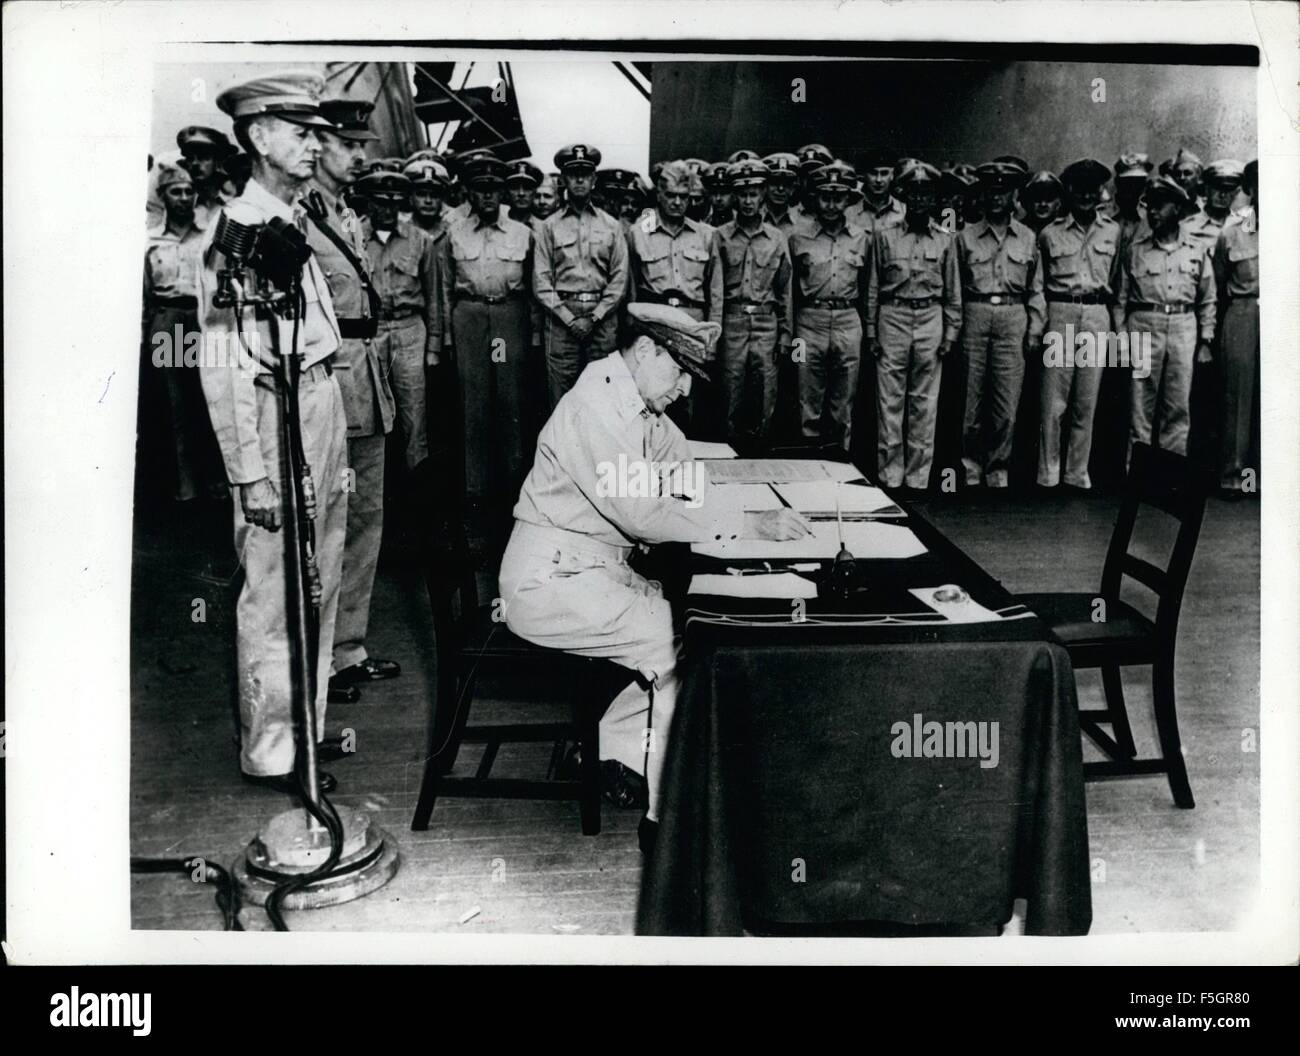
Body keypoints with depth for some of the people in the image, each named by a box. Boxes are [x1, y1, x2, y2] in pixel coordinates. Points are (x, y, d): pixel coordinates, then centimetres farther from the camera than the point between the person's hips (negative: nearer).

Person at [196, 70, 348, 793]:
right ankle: (271, 752, 13)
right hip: (279, 414, -9)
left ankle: (308, 702, 36)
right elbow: (223, 363, -16)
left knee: (321, 577, 19)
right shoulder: (238, 229, -13)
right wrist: (250, 472, -18)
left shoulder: (298, 220, 12)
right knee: (275, 591, 0)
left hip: (325, 402, 9)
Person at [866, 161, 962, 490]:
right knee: (890, 400, -1)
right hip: (893, 318, -1)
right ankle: (890, 475, 6)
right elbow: (873, 288, 7)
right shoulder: (885, 237, 6)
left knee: (925, 402, 3)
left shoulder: (945, 241, 8)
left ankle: (918, 476, 9)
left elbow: (953, 292, 10)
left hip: (930, 320, 1)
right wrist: (872, 333, 3)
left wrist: (950, 334, 4)